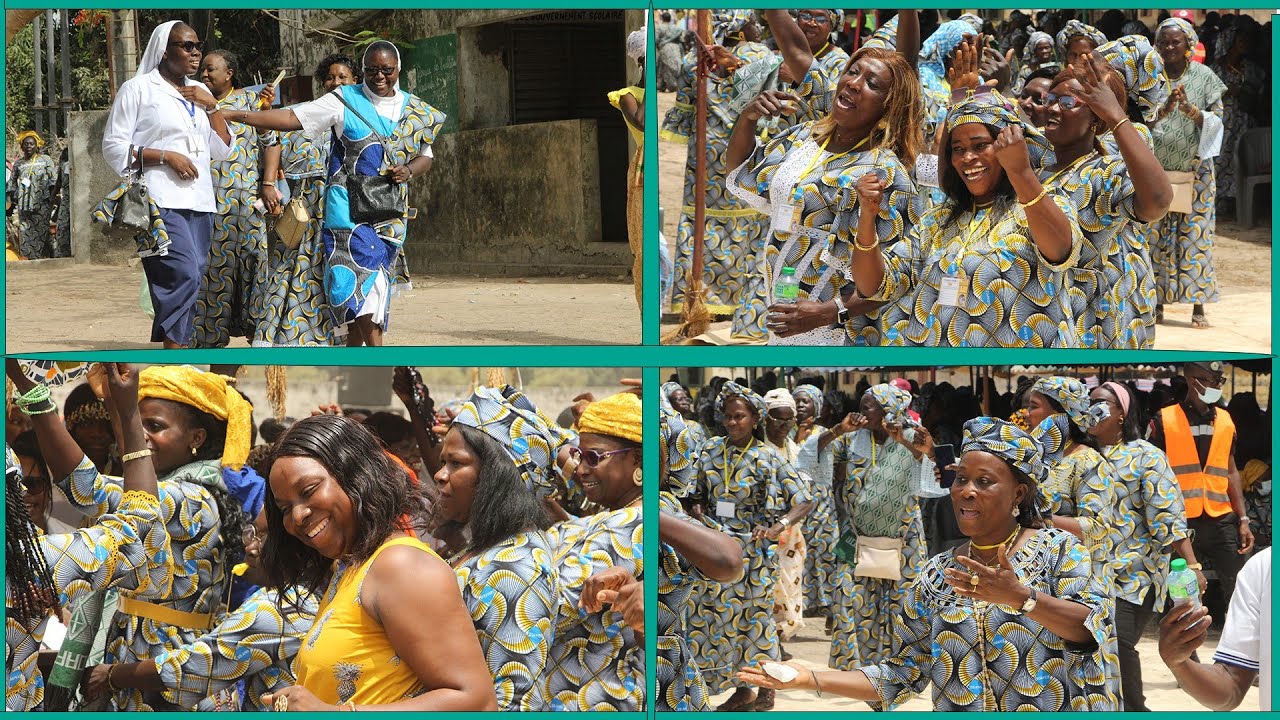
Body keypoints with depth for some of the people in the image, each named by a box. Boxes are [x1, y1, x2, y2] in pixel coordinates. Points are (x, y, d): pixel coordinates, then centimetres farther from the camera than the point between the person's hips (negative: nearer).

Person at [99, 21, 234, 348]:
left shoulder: (199, 92, 21)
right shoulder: (138, 89, 2)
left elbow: (223, 149, 18)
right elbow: (114, 147, -3)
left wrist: (211, 106, 5)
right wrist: (166, 156, -11)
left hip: (199, 201, 7)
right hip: (162, 199, -7)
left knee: (191, 279, 1)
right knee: (184, 273, -21)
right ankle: (174, 345, -18)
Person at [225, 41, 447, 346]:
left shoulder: (415, 110, 12)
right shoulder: (346, 100, 1)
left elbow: (425, 155, 17)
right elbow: (292, 118, -3)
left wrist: (408, 171, -7)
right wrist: (235, 115, -11)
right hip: (349, 205, -4)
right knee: (364, 277, -16)